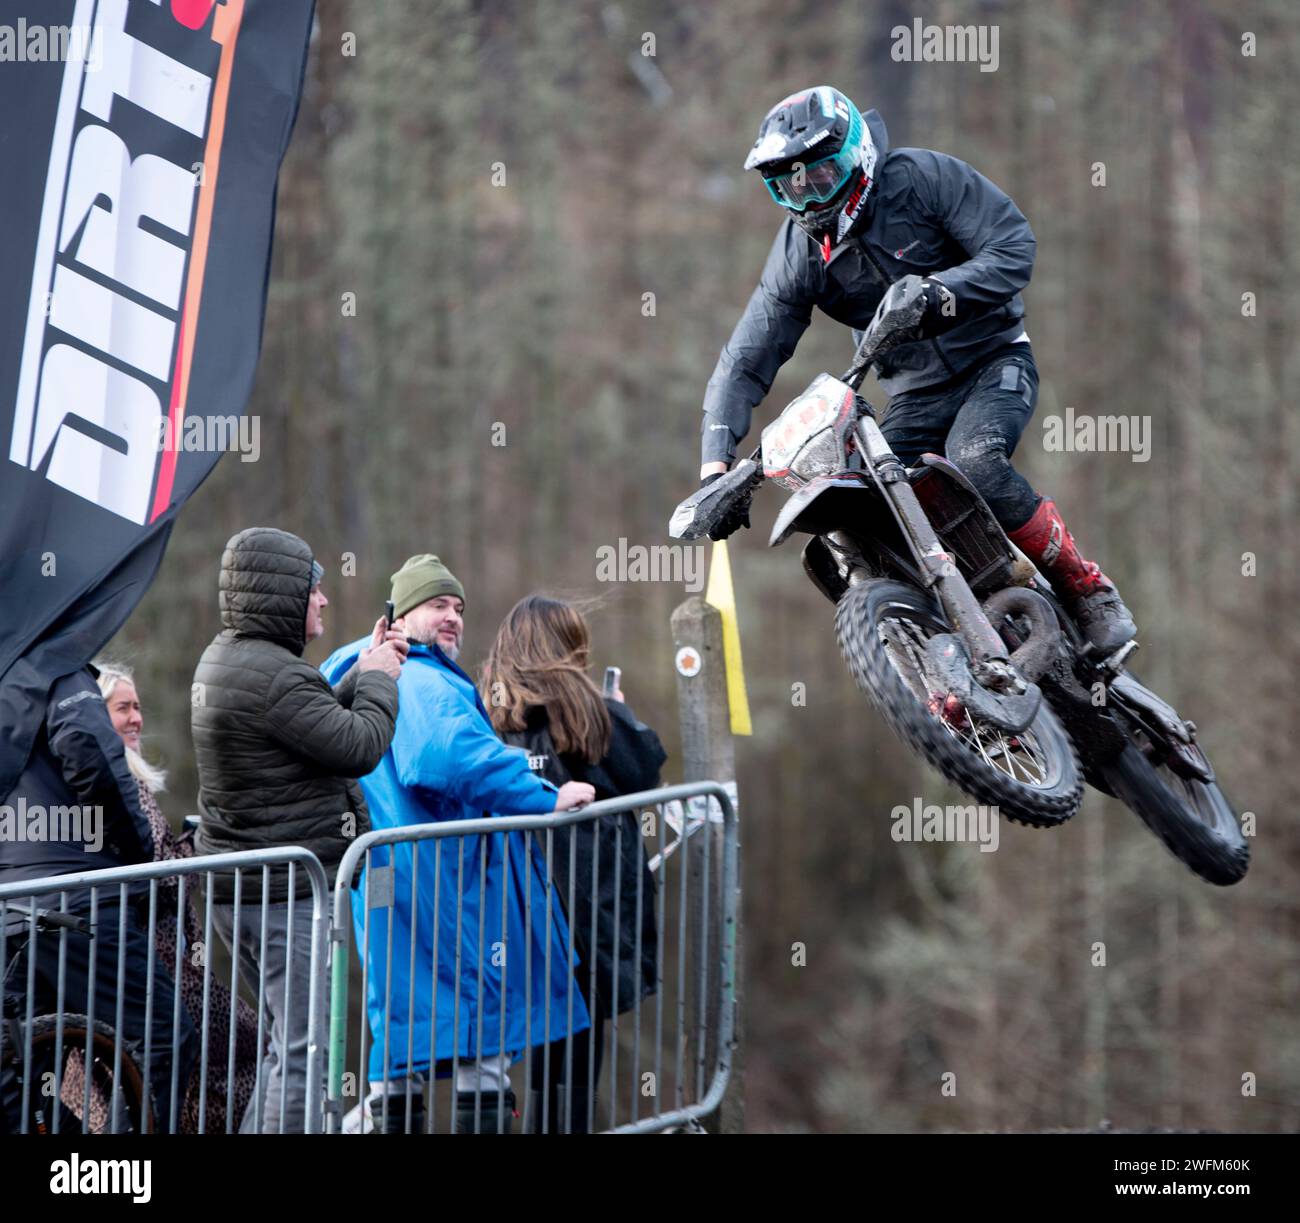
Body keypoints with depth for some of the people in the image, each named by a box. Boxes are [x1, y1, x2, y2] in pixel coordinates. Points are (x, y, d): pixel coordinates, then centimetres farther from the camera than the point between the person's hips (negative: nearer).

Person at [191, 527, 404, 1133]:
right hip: (288, 894, -11)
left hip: (237, 886, 11)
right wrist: (379, 680, -2)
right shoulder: (274, 676, -21)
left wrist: (364, 675, 13)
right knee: (304, 1050, -8)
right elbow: (358, 747, -18)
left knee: (289, 1042, 19)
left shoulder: (223, 657, 12)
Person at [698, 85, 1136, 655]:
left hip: (994, 359, -5)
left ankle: (1089, 590, -18)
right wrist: (716, 467, -16)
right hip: (916, 390, 5)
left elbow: (1014, 248, -18)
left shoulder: (920, 177, -13)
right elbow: (744, 361, -4)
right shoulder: (798, 254, -2)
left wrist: (940, 293, -36)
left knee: (975, 461, -34)